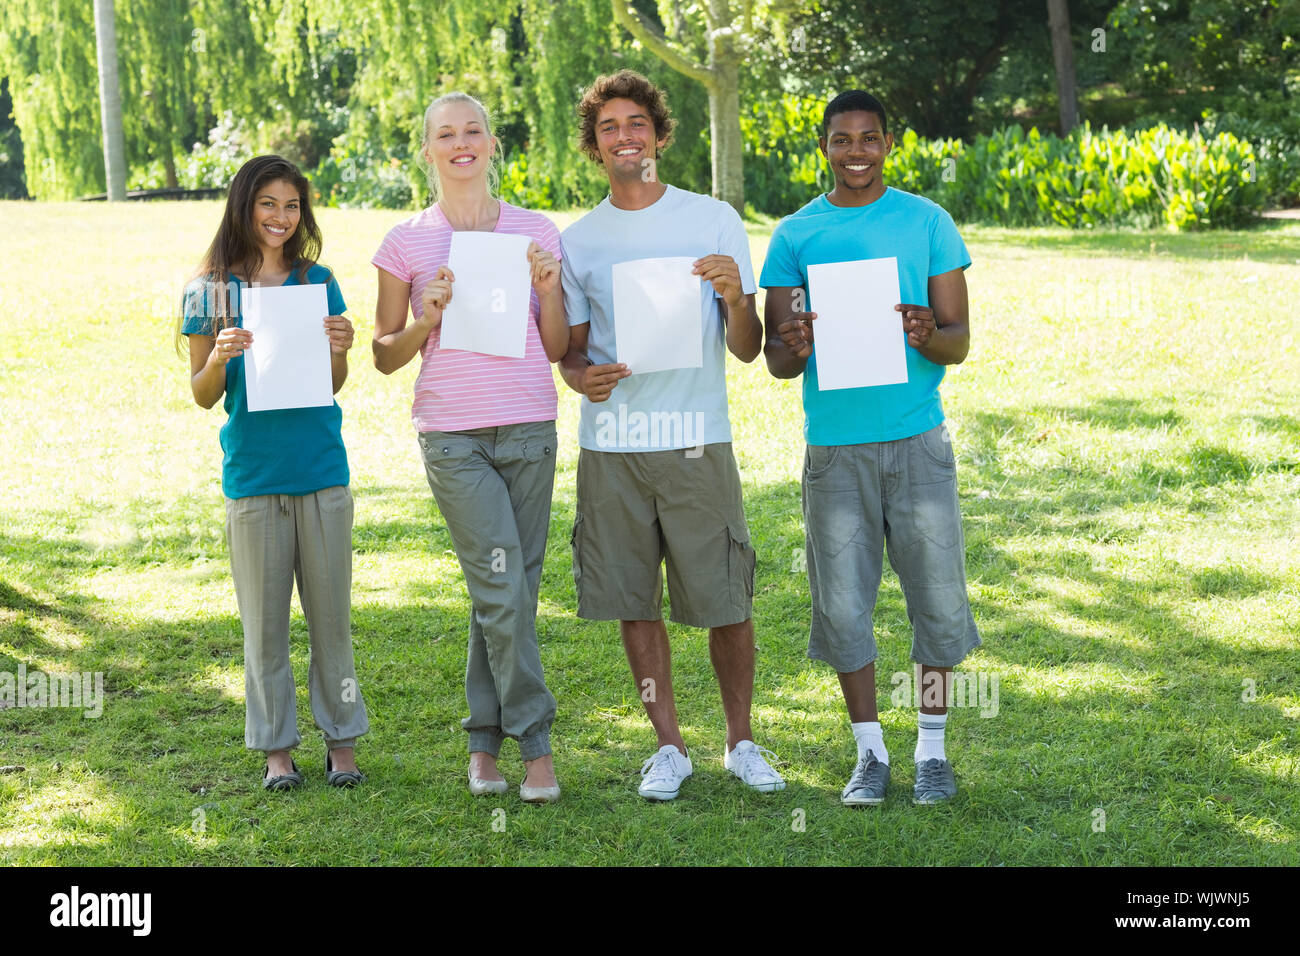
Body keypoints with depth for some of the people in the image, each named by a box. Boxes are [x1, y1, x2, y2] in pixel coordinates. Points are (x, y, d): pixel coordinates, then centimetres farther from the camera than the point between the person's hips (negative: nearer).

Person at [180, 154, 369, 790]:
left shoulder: (317, 282, 5)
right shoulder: (211, 290, 1)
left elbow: (334, 384, 9)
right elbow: (203, 395, 4)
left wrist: (339, 349, -11)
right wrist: (219, 358, -16)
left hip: (321, 470, 1)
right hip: (252, 471, -1)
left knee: (331, 612, 6)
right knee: (264, 619, 6)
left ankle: (342, 738, 17)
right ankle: (276, 746, 16)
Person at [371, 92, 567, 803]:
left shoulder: (536, 233, 8)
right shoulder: (406, 243, 5)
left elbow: (556, 348, 9)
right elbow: (385, 356, 8)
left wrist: (550, 288, -7)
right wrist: (426, 321, -10)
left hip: (530, 428, 2)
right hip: (452, 435, -2)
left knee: (508, 590, 4)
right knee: (503, 585, -9)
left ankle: (484, 741, 17)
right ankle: (534, 743, 1)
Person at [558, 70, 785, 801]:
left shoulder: (714, 221, 3)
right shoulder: (578, 241, 9)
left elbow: (747, 350, 1)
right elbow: (569, 351, 15)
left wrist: (737, 299, -20)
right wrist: (585, 377, -8)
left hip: (697, 440, -2)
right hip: (611, 446, 2)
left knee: (728, 603, 0)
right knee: (636, 603, 6)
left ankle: (742, 740, 18)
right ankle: (670, 746, 19)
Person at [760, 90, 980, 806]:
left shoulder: (927, 223, 4)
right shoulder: (795, 235, 7)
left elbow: (960, 341, 3)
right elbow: (775, 357, 6)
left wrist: (927, 337, -20)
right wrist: (793, 349, -18)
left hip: (918, 440, -1)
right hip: (834, 445, 1)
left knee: (937, 598, 1)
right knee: (843, 605, 4)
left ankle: (932, 749, 17)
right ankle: (870, 753, 18)